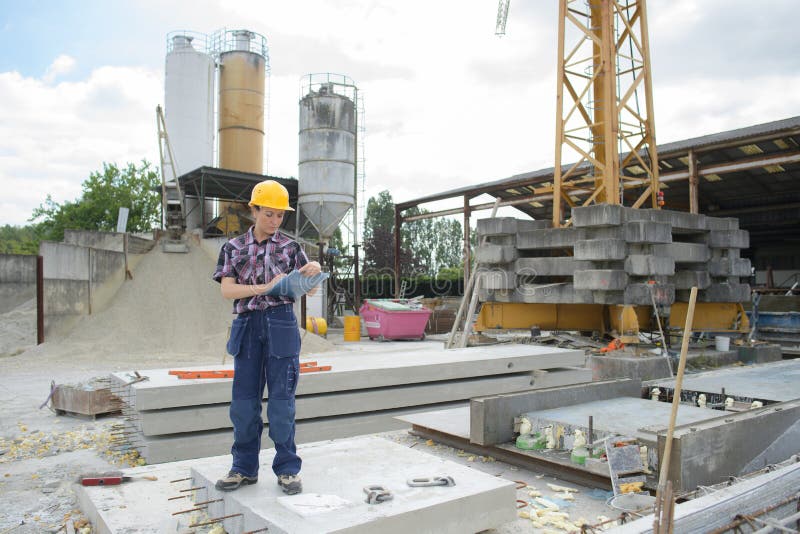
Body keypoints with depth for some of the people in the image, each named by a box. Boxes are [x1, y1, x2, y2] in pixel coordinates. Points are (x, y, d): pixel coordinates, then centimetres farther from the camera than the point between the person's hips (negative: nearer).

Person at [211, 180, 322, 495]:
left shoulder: (290, 247, 6)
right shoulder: (233, 247, 7)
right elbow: (227, 290, -3)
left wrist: (315, 271, -17)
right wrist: (265, 287, -17)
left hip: (281, 326, -1)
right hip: (247, 326, 2)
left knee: (281, 399, 2)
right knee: (244, 400, 8)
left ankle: (287, 469, 13)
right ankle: (244, 468, 22)